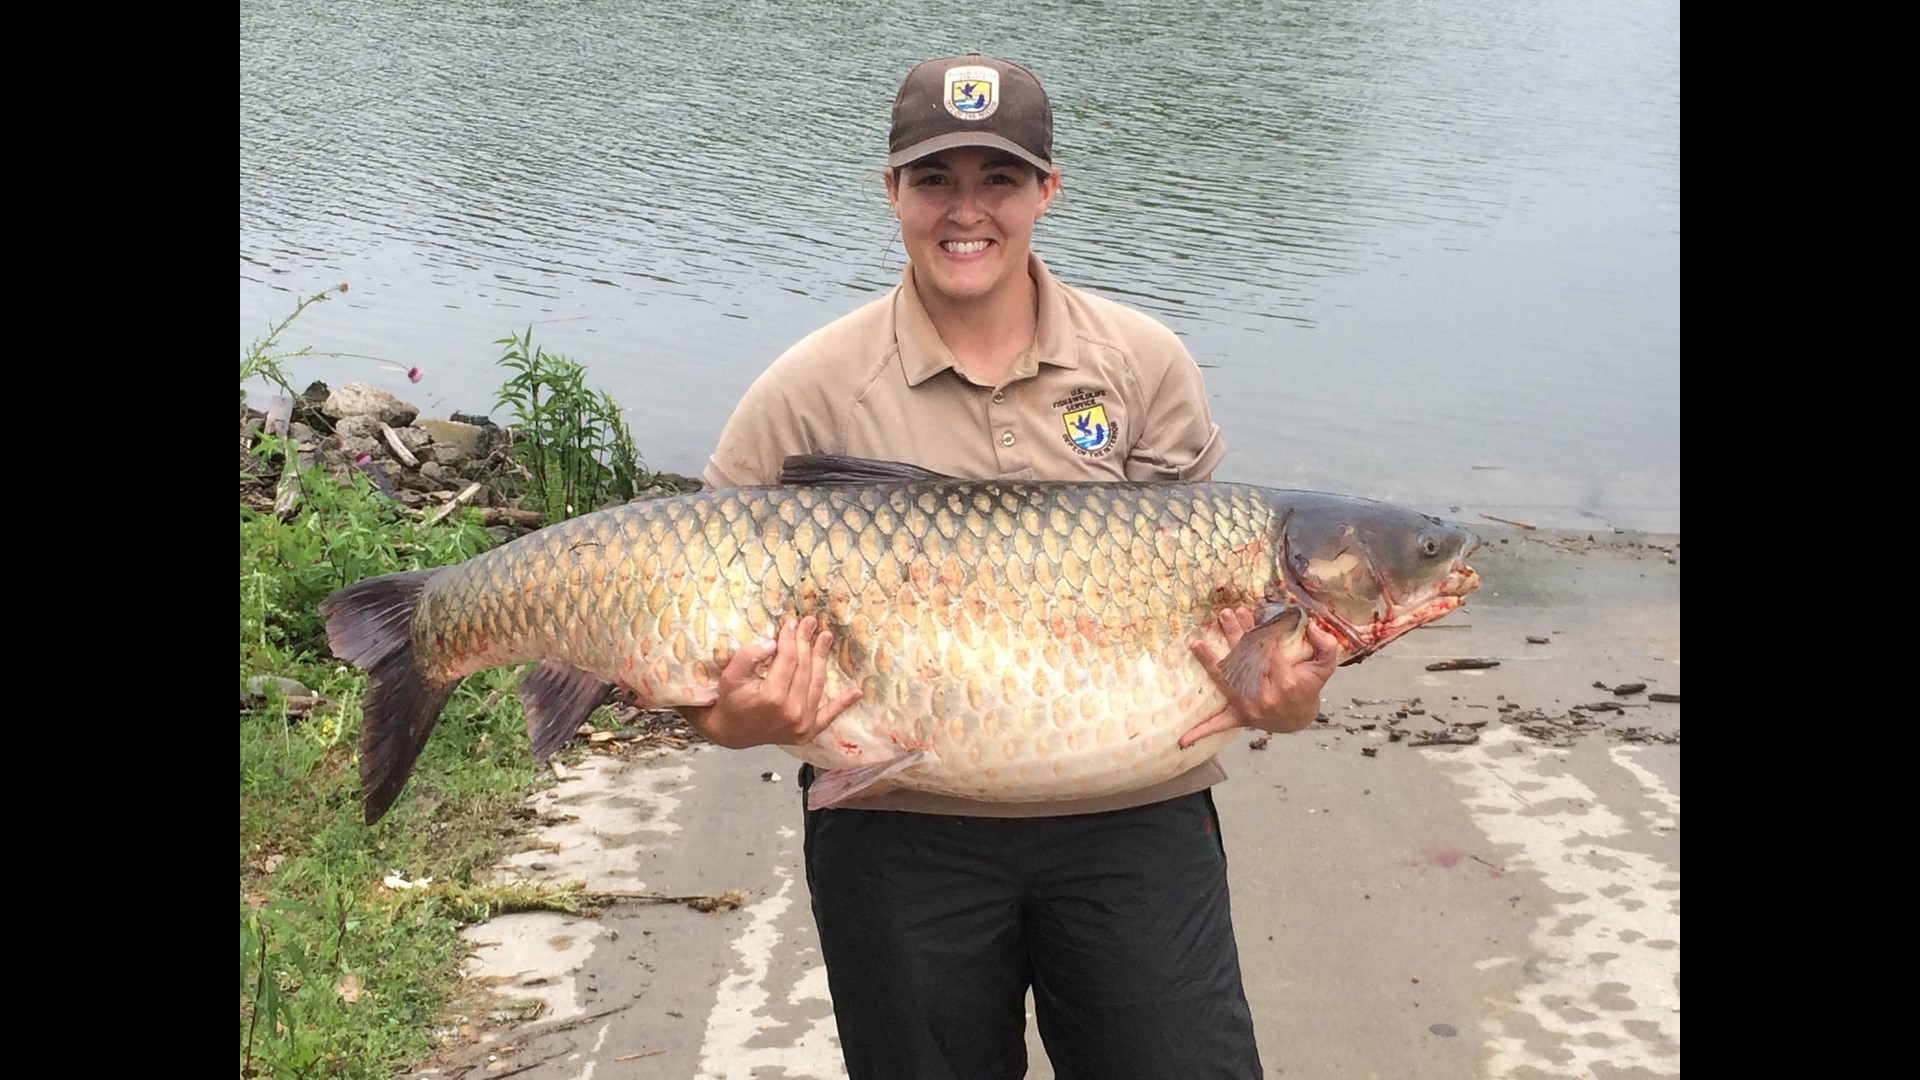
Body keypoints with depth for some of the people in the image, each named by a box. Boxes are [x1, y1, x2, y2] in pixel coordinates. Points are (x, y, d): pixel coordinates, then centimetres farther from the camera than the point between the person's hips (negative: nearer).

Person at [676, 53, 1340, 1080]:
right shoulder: (811, 391, -3)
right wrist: (732, 717, -23)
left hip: (1132, 815, 1)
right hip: (898, 830, -1)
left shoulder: (1145, 364, 2)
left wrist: (1282, 693, -16)